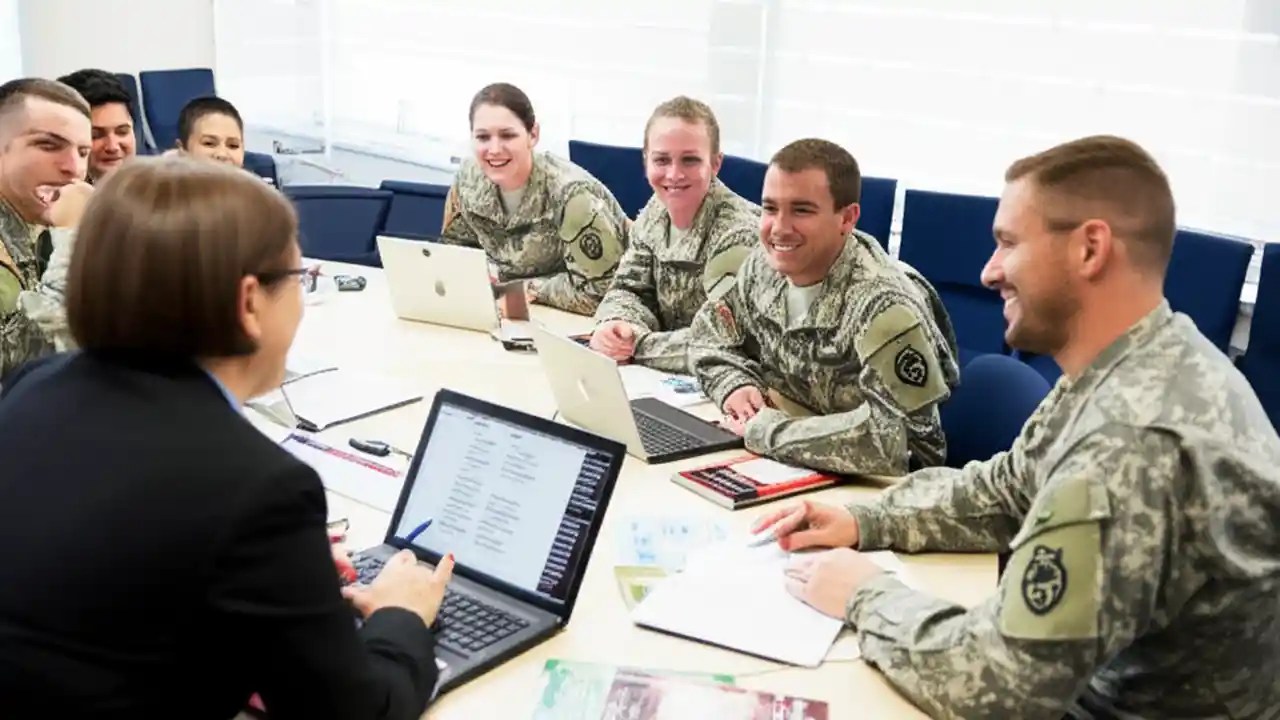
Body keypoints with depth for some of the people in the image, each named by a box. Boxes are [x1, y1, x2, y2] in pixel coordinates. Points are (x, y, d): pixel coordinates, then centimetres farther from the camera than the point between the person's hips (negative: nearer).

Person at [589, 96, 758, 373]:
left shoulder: (740, 233, -22)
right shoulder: (656, 212, 1)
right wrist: (615, 326, -16)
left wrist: (635, 345, -23)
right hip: (664, 381, 7)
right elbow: (629, 289, 7)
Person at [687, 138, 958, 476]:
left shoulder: (884, 306, -26)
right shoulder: (764, 264, -4)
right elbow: (709, 332, 13)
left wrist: (763, 429, -27)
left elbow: (890, 439, -37)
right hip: (778, 468, 7)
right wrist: (735, 385, -9)